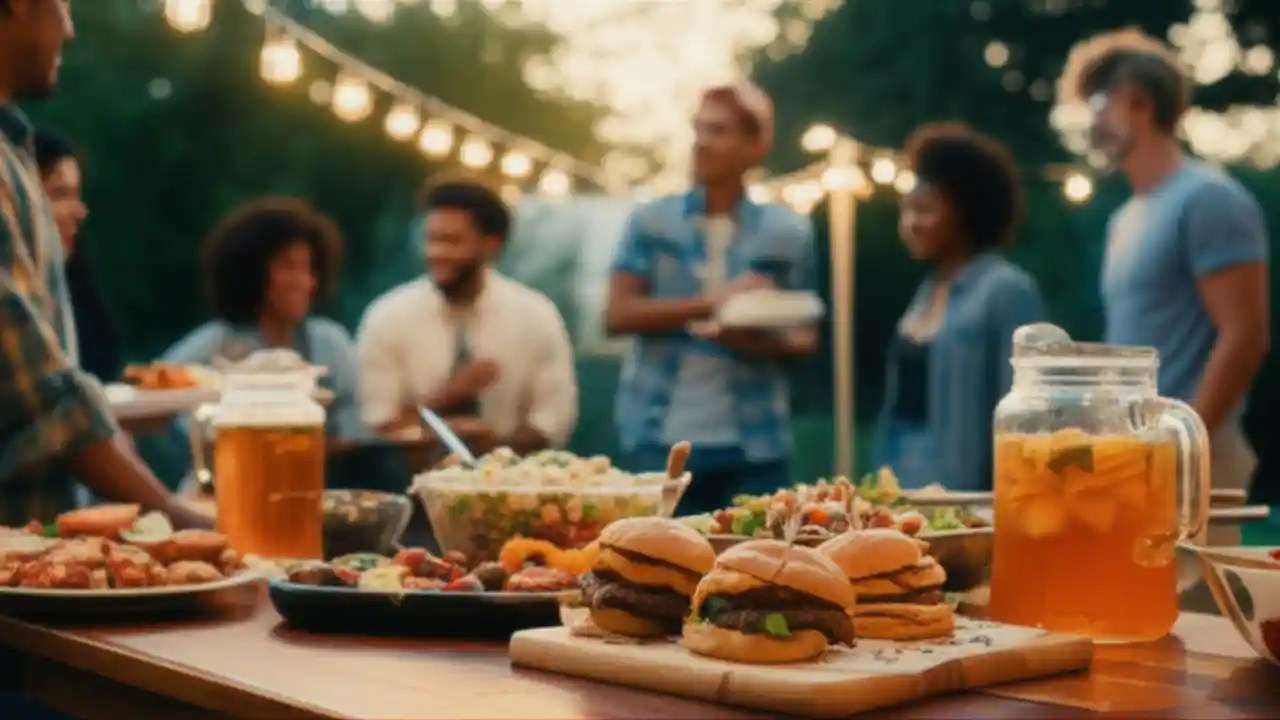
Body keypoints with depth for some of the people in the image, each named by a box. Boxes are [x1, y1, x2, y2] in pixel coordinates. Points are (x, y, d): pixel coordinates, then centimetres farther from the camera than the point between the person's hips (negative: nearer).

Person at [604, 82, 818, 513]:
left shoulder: (788, 232, 4)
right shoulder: (651, 221, 3)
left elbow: (806, 338, 8)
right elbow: (617, 315, -5)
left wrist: (764, 342, -15)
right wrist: (710, 303, -16)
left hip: (755, 444, 1)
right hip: (662, 440, 0)